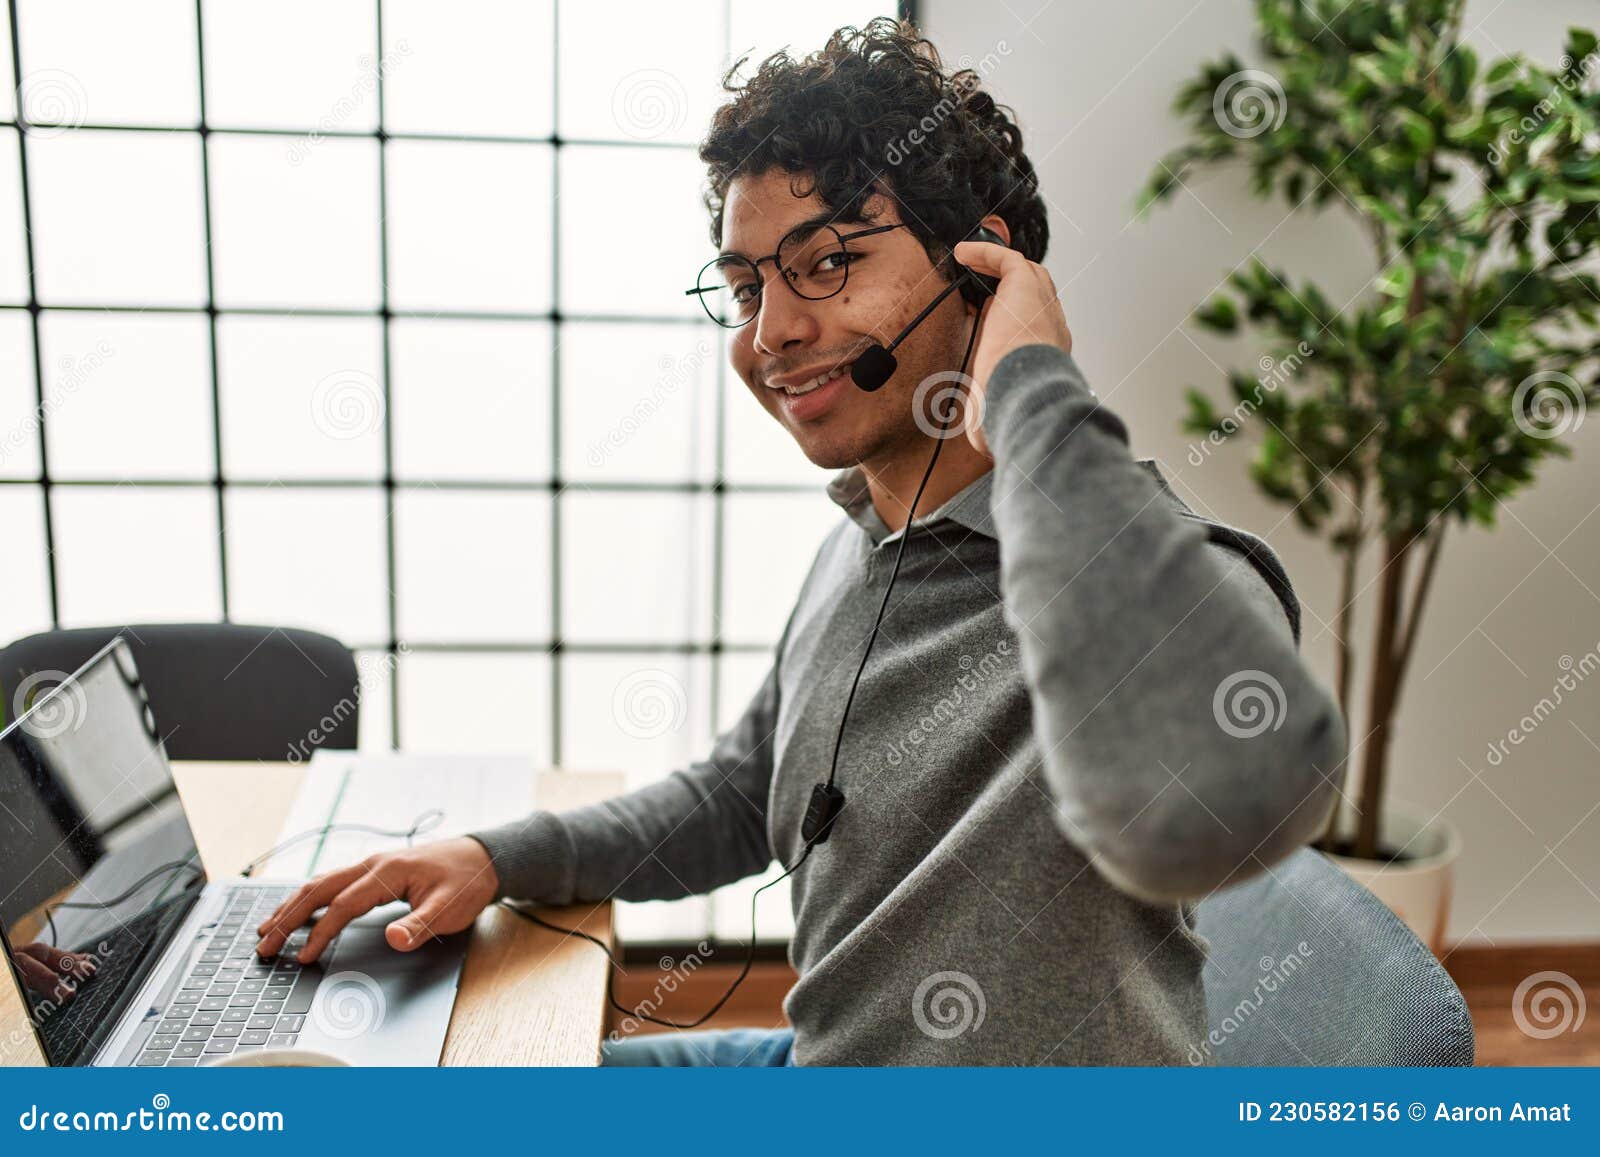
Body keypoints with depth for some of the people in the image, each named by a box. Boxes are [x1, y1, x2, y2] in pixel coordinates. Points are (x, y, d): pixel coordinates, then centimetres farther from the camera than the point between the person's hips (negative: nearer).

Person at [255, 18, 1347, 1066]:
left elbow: (1213, 799, -51)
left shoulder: (1149, 574, -27)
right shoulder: (852, 555, 2)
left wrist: (1034, 391, -38)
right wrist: (499, 858, 0)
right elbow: (745, 796, 14)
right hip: (813, 1056, 7)